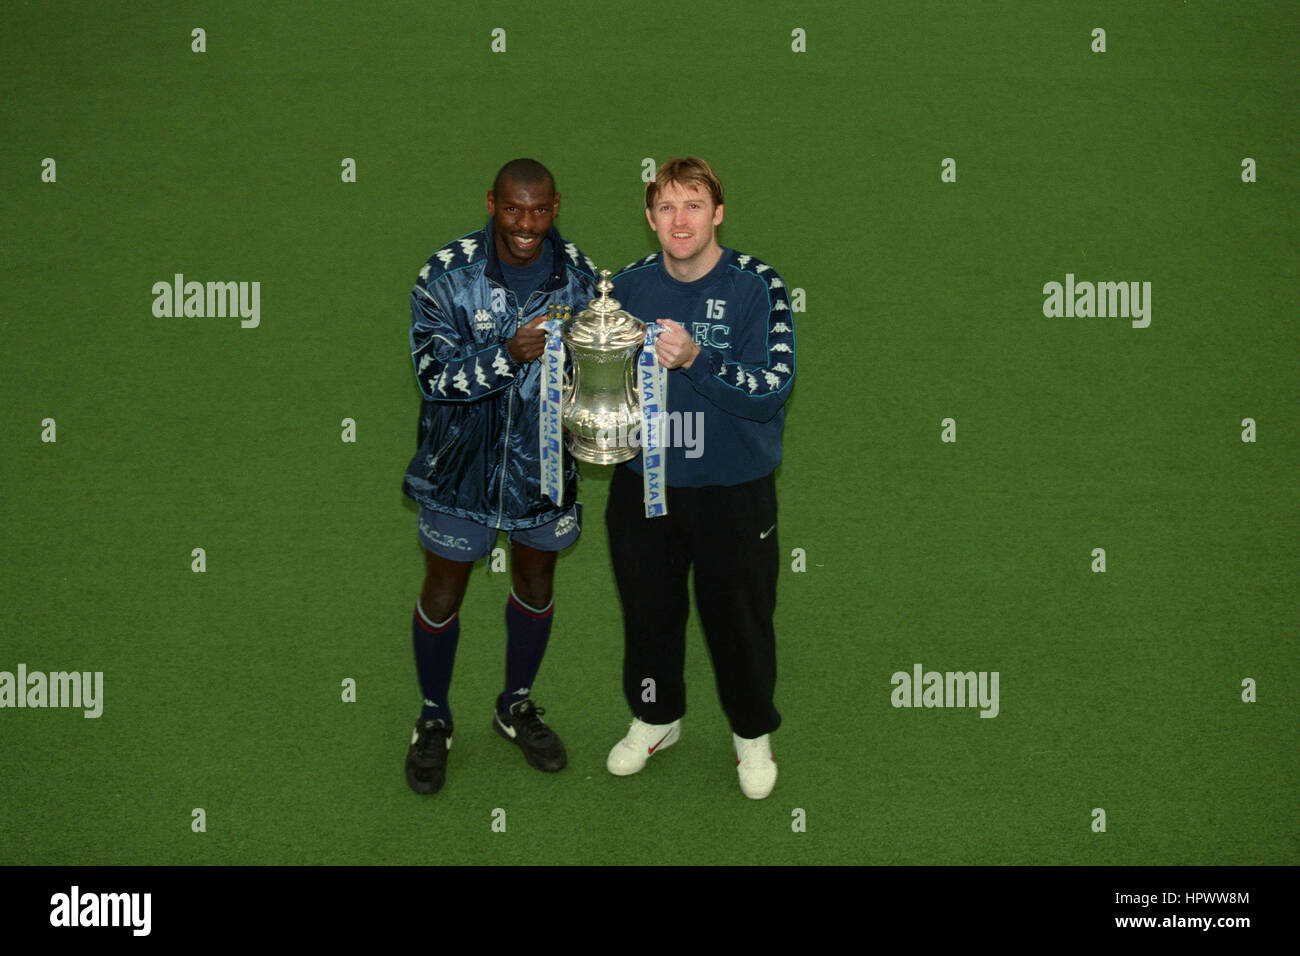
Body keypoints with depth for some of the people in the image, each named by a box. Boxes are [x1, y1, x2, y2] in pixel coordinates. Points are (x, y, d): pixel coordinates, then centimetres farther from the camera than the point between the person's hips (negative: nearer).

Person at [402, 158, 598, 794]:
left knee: (536, 584, 18)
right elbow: (433, 375, -22)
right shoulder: (446, 276, -17)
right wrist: (509, 355, -37)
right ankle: (434, 721, 33)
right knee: (443, 596, 10)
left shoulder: (579, 276, -8)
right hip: (462, 464, -3)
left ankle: (516, 708, 41)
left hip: (544, 461, 3)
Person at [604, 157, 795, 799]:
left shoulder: (755, 286, -12)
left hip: (732, 490, -4)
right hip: (642, 482, 4)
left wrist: (694, 360, -35)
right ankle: (656, 717, 42)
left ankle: (752, 732, 33)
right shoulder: (630, 285, 1)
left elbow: (772, 388, -23)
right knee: (647, 607, 18)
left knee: (738, 615, 9)